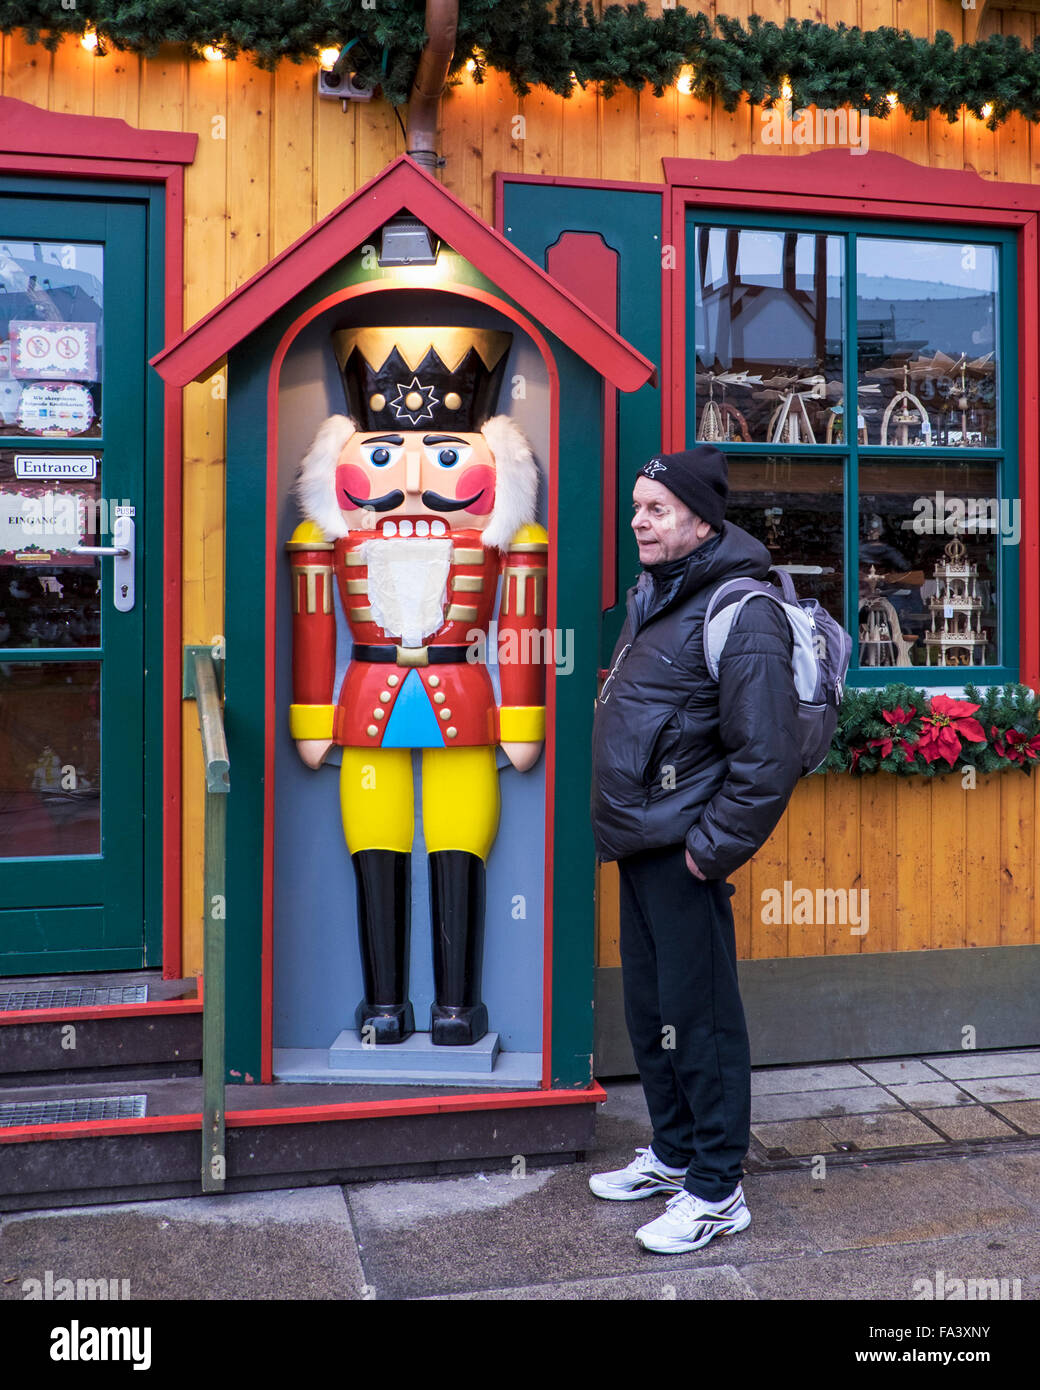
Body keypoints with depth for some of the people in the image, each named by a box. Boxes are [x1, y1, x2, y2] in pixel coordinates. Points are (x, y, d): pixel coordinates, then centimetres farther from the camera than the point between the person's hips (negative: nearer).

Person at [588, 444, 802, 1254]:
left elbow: (769, 758, -22)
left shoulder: (739, 611, -17)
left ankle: (717, 1192, 16)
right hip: (640, 847, 9)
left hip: (684, 854, -9)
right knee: (649, 1009, 18)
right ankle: (673, 1154, 35)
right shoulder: (653, 597, 12)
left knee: (700, 1018, 1)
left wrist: (711, 849, -18)